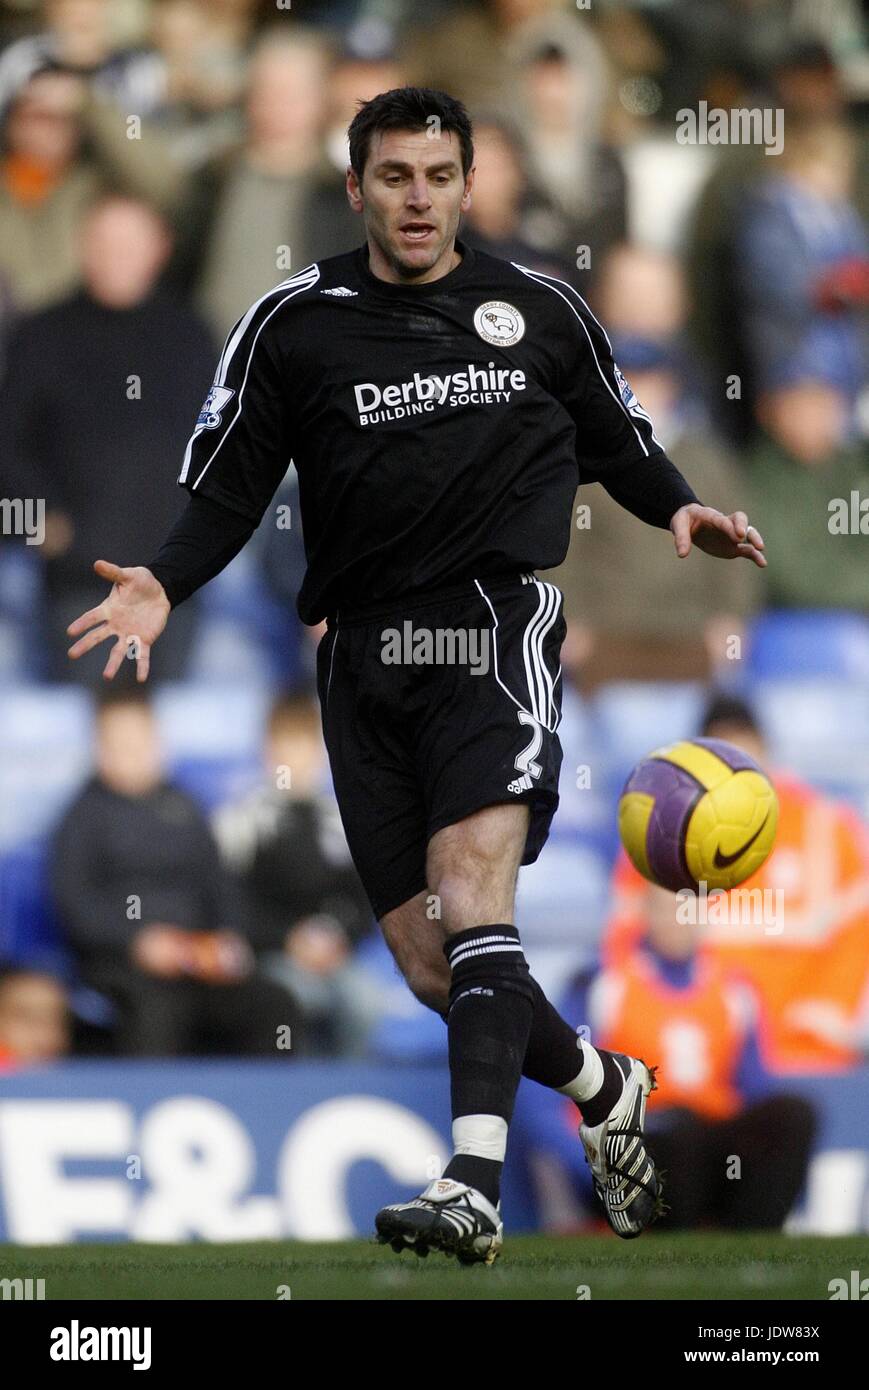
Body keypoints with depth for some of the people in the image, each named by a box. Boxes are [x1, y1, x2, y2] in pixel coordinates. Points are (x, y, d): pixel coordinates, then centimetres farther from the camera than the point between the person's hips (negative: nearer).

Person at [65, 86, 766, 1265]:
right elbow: (228, 487, 6)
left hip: (494, 625, -3)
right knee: (428, 967, 1)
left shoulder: (540, 311, 9)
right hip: (366, 655, 3)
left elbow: (619, 440, 22)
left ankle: (474, 1186, -34)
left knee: (471, 889, -24)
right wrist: (164, 587, -11)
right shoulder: (293, 326, 7)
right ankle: (608, 1090, 29)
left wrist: (680, 511, 2)